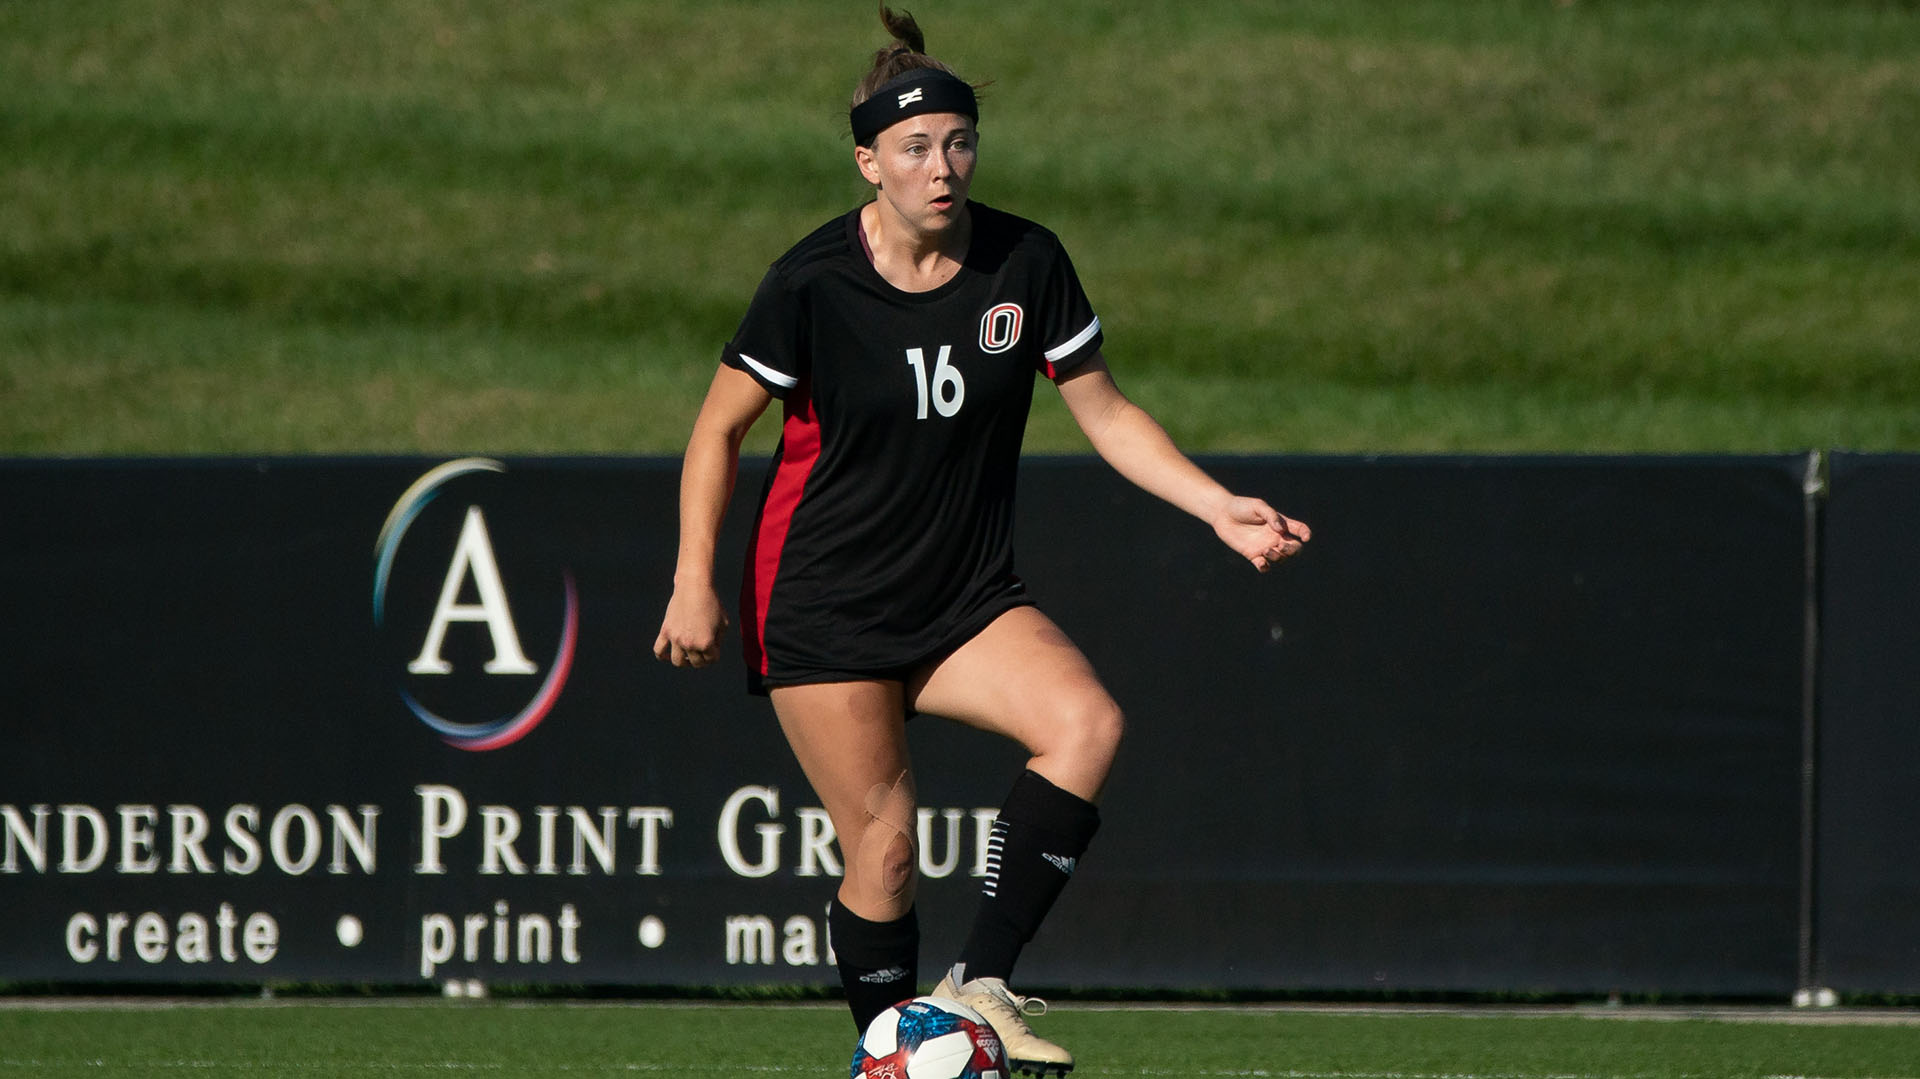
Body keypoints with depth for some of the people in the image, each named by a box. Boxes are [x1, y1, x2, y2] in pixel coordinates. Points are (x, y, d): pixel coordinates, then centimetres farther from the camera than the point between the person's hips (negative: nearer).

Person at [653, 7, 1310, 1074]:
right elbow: (720, 428, -1)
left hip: (967, 603, 3)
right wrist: (695, 580, -8)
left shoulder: (1026, 263, -4)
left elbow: (1108, 414, 5)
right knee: (885, 846, -9)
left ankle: (980, 984, -18)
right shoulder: (814, 282, -12)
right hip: (825, 612, -3)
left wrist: (1220, 506, -6)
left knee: (1088, 723, -23)